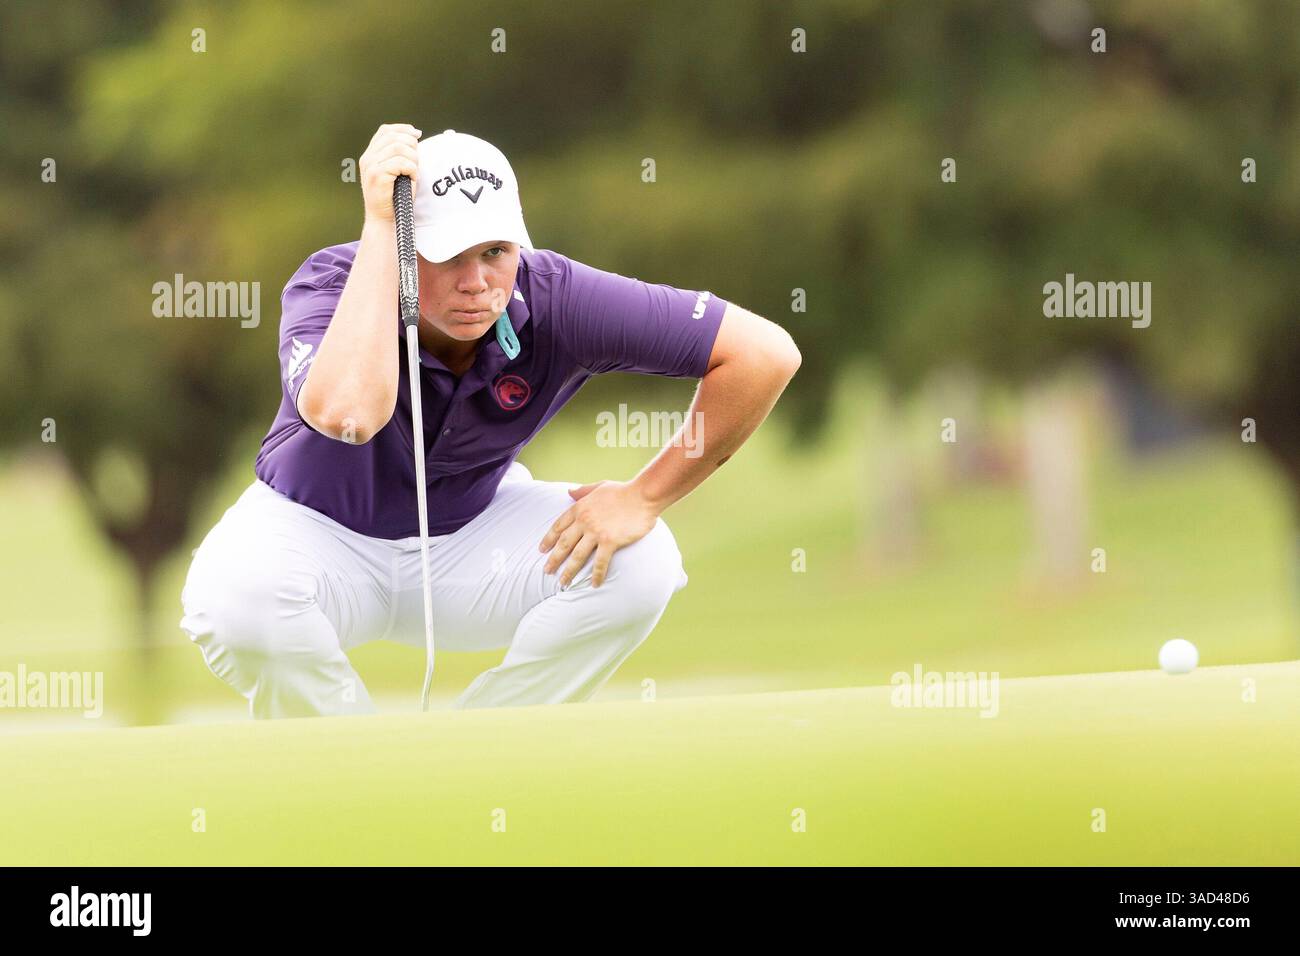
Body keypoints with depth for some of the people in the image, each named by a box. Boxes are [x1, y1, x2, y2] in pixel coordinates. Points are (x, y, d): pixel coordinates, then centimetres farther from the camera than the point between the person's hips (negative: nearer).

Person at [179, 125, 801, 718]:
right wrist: (378, 226, -47)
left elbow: (764, 354, -22)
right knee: (234, 598, -36)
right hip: (318, 531, -3)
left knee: (640, 563, -22)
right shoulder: (330, 284, -28)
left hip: (468, 533, 3)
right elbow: (348, 412, -53)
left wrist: (644, 497, -21)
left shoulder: (552, 300, -23)